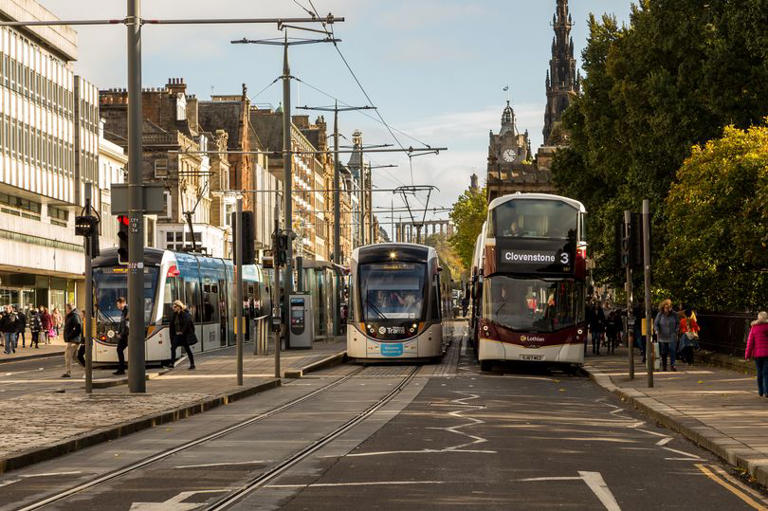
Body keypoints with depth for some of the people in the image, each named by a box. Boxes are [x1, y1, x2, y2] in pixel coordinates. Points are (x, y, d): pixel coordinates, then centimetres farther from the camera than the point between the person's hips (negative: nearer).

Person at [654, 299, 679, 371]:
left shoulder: (674, 315, 3)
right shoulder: (660, 315, 1)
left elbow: (677, 324, 13)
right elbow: (655, 324, 5)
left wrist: (676, 331, 0)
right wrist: (657, 331, -12)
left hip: (672, 336, 0)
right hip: (662, 337, 0)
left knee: (672, 350, -11)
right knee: (663, 352, 4)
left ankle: (672, 365, -9)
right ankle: (663, 366, 13)